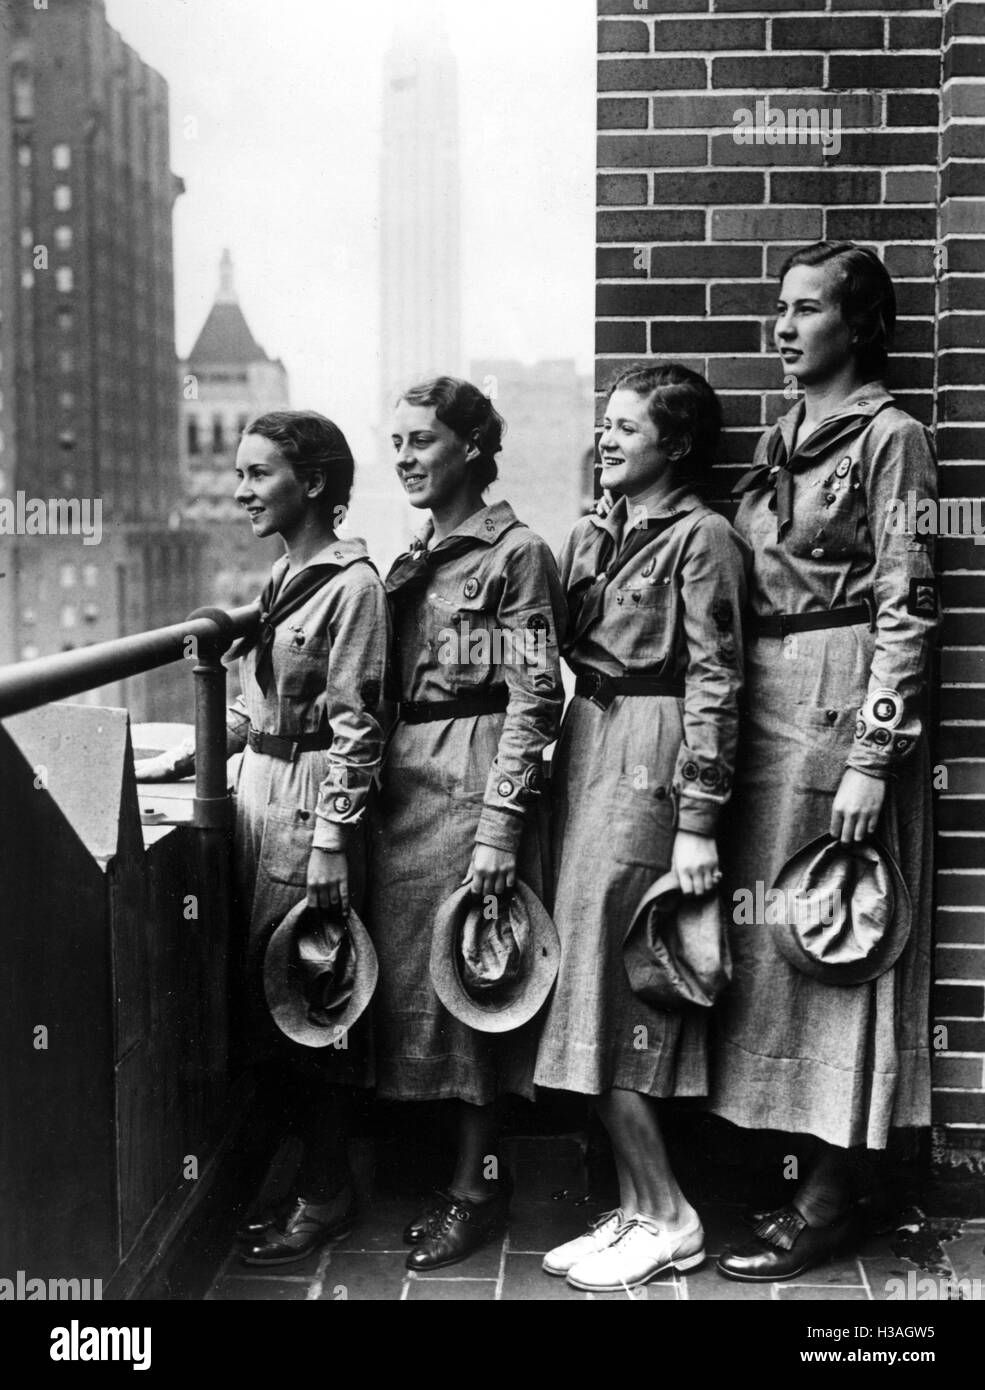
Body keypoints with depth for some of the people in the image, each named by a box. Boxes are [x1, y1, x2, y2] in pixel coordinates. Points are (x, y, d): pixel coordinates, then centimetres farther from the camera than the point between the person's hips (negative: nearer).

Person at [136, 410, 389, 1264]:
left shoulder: (351, 584, -12)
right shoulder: (284, 578, 13)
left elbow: (355, 729, -15)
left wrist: (330, 844, -18)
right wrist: (183, 760, 17)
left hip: (310, 813, -8)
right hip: (261, 799, 8)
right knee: (265, 994, 10)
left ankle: (326, 1194, 16)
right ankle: (315, 1175, 24)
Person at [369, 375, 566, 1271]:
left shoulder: (515, 551, -6)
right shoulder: (413, 559, 17)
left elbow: (535, 696, -11)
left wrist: (499, 825, -17)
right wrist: (378, 782, 10)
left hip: (474, 779, -7)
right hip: (404, 782, 8)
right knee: (412, 973, 9)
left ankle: (479, 1184, 13)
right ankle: (466, 1172, 22)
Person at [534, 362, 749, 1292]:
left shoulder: (700, 537, -7)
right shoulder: (592, 535, 15)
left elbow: (714, 684, -11)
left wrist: (697, 821, -16)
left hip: (648, 760, -8)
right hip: (584, 751, 8)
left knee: (607, 986, -6)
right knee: (595, 980, 8)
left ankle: (667, 1221, 9)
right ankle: (638, 1207, 19)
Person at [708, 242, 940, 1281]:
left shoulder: (891, 438, -5)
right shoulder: (780, 438, 15)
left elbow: (905, 609, -11)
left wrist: (872, 760, -17)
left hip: (840, 703, -7)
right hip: (761, 704, 7)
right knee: (767, 934, 9)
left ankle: (828, 1202, 8)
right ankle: (802, 1176, 20)